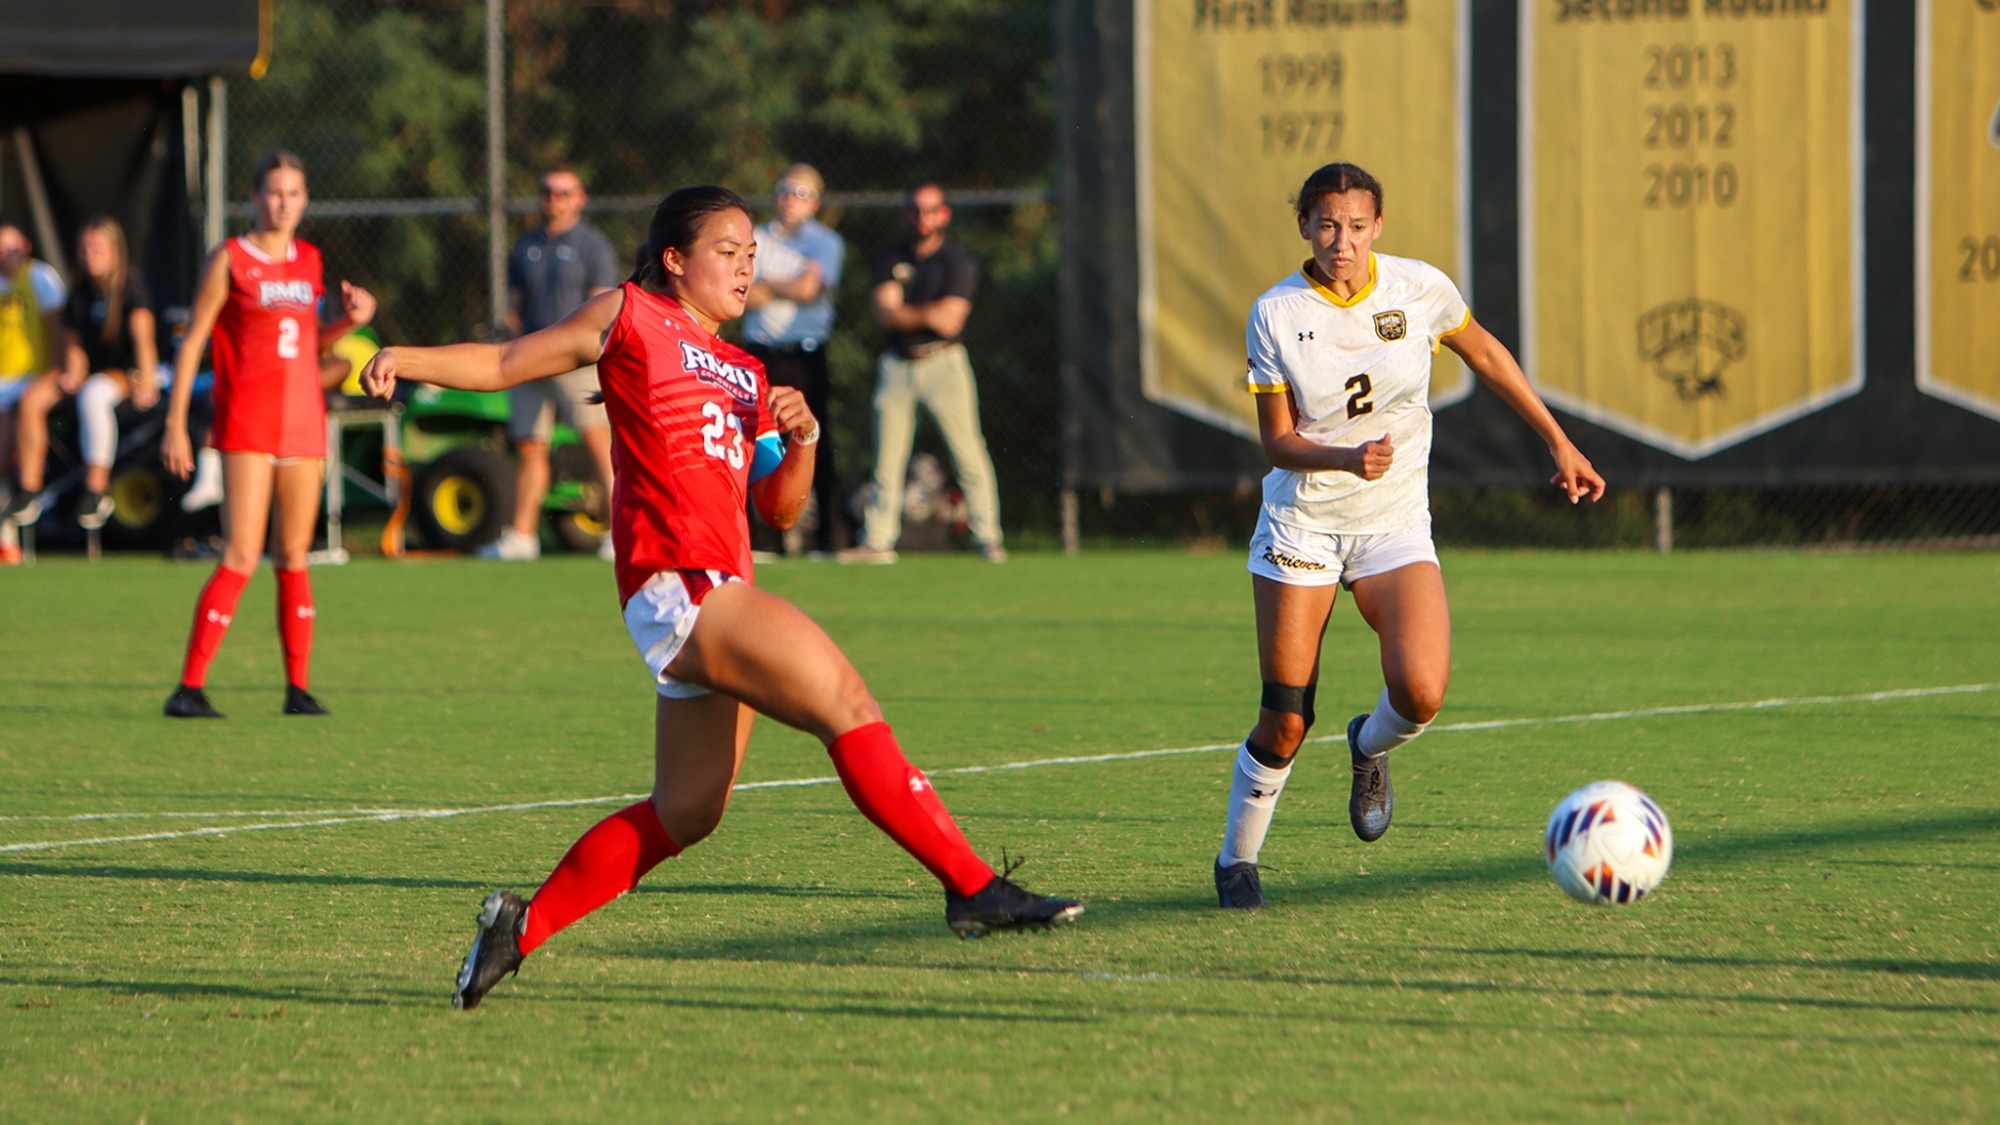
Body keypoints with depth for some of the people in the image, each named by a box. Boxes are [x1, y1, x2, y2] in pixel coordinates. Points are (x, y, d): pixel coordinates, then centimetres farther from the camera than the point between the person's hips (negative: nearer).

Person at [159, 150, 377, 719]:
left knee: (294, 559, 7)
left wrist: (350, 320, 3)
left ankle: (298, 687, 12)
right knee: (242, 558, -13)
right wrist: (175, 425, -7)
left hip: (304, 425, 5)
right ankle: (189, 687, -11)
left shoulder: (309, 260, 13)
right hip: (248, 426, -5)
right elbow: (192, 342, -2)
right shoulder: (229, 260, -3)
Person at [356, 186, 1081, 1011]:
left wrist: (801, 438, 2)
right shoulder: (628, 317, 7)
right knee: (847, 703, -17)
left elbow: (780, 509, 20)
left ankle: (524, 924, 21)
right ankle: (973, 888, -16)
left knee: (686, 812, 12)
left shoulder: (746, 375, 24)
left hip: (720, 596, 9)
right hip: (676, 582, -9)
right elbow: (504, 364, 9)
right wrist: (406, 361, -4)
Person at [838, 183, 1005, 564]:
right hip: (898, 364, 3)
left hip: (944, 363, -3)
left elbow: (951, 320, -10)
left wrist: (904, 312, -7)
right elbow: (884, 312, -3)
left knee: (968, 452, -9)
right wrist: (929, 314, -13)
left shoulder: (959, 262, 0)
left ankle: (987, 536, -6)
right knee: (887, 457, 3)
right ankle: (878, 540, 8)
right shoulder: (891, 260, 11)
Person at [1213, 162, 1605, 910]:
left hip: (1395, 521, 1)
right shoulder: (1276, 315, -10)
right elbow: (1278, 440, -7)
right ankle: (1237, 860, 19)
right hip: (1301, 521, -1)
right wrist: (1347, 459, -27)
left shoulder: (1420, 288, -7)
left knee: (1421, 694, -21)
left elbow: (1485, 355, 12)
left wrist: (1559, 443, 15)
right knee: (1285, 722, -5)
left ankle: (1370, 747, 15)